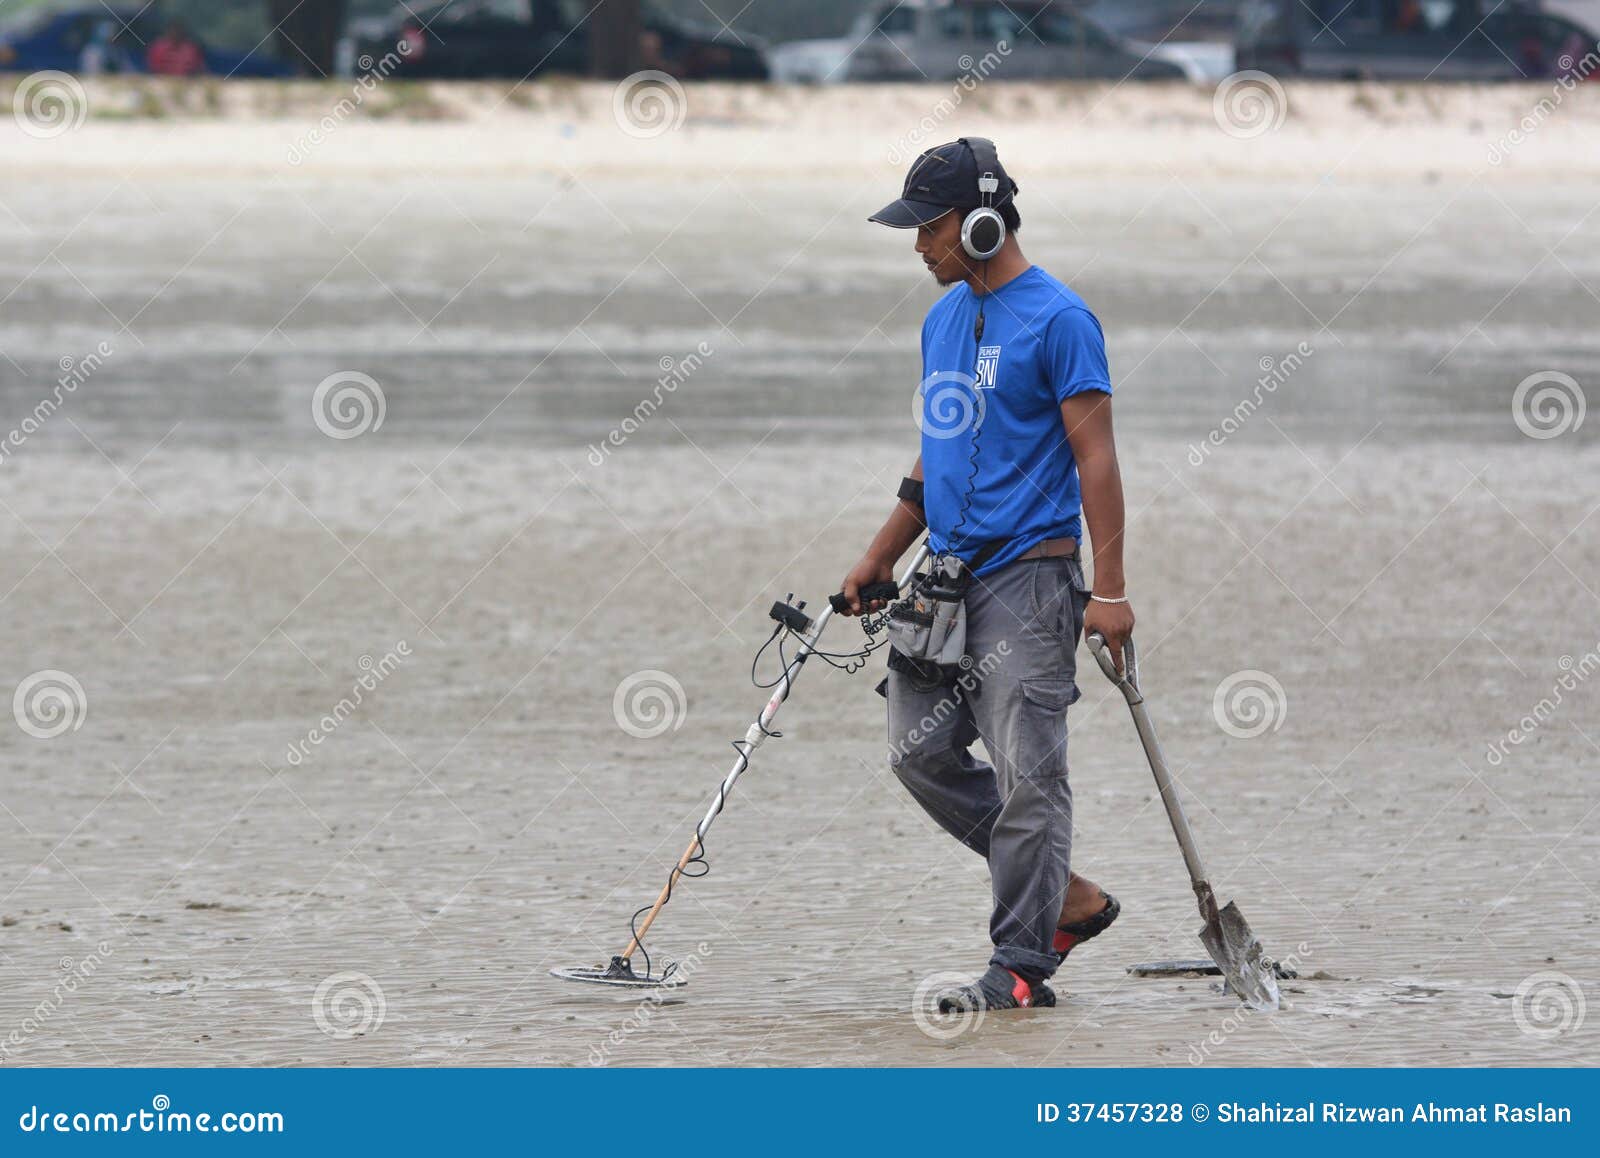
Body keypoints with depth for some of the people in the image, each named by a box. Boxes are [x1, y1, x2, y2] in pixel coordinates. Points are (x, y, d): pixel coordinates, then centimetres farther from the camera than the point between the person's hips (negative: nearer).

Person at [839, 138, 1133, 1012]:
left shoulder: (1057, 320, -9)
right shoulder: (943, 319, 16)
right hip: (949, 577, 9)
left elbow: (1096, 458, -12)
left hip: (1029, 575, -9)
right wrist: (879, 561, 21)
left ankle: (1022, 965, -6)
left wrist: (1110, 589, -17)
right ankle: (1071, 898, 13)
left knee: (1027, 773, -9)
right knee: (921, 753, 3)